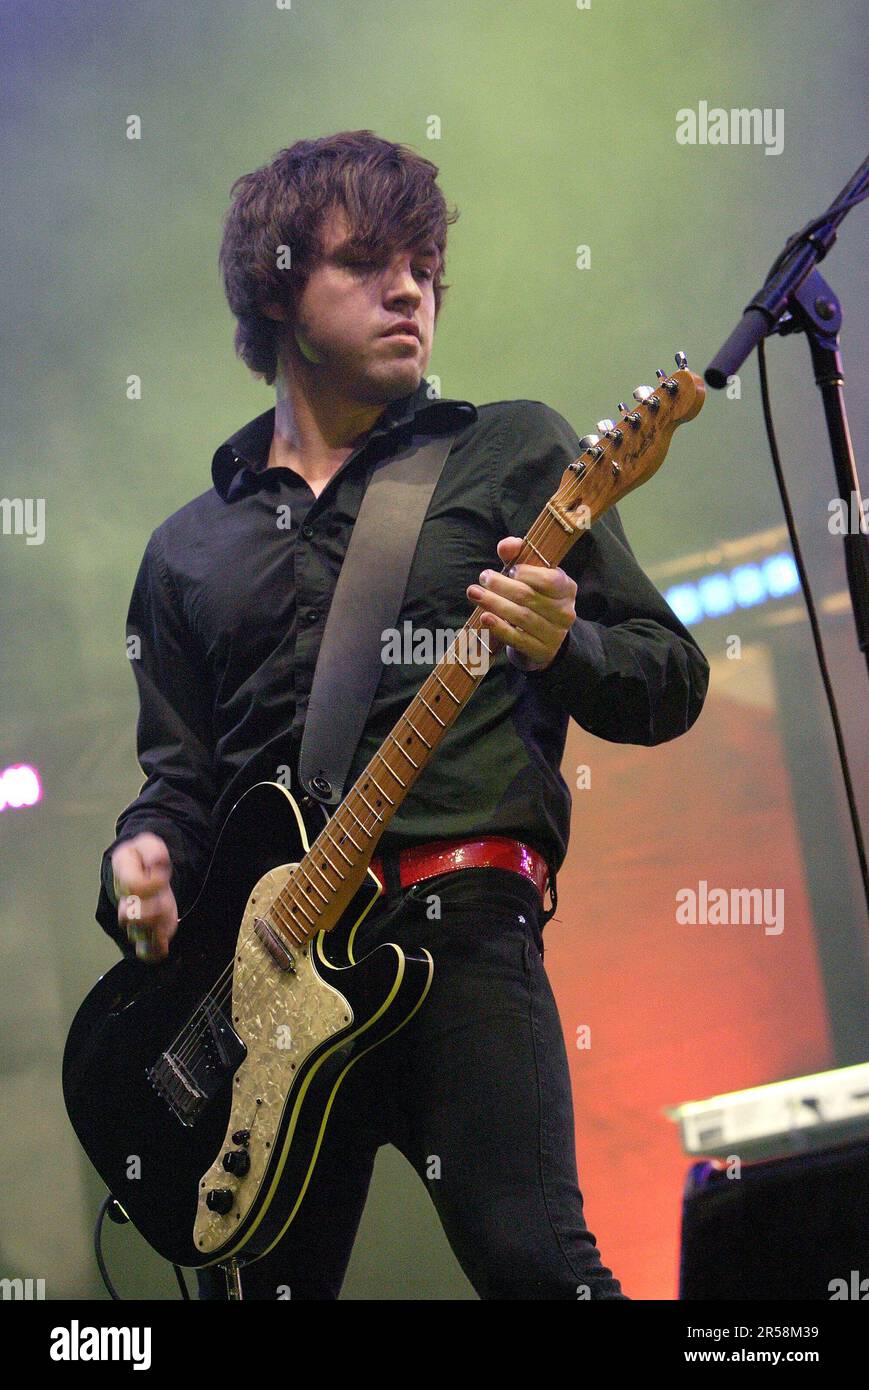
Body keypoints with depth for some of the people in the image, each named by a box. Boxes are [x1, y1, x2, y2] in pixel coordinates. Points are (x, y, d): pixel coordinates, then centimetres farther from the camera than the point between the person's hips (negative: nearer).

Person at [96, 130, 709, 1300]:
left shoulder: (511, 451, 11)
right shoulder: (191, 549, 21)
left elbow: (672, 682, 8)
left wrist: (565, 649, -14)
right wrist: (144, 860, 0)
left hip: (460, 927, -4)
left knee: (533, 1261, -21)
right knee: (261, 1281, 5)